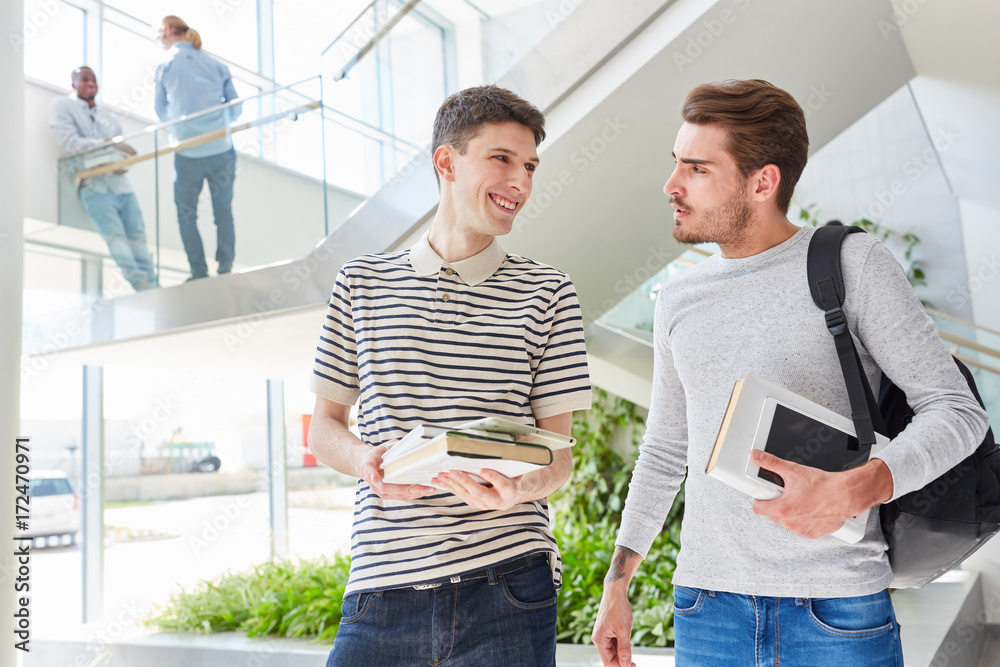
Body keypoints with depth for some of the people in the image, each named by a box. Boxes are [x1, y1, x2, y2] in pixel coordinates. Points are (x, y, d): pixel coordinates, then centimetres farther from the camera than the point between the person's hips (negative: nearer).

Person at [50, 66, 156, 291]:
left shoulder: (106, 114, 25)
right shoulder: (62, 106, 9)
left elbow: (122, 149, 17)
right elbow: (70, 143, -6)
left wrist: (121, 163, -7)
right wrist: (109, 145, -13)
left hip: (119, 182, 5)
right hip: (94, 185, -5)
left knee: (137, 234, -8)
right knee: (115, 235, -20)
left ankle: (151, 286, -14)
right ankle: (139, 283, -28)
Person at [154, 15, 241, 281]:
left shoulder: (165, 67, 2)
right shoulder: (216, 65, 7)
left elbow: (162, 112, 11)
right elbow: (236, 108, 10)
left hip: (188, 155, -2)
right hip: (222, 151, 2)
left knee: (186, 214, 11)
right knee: (224, 212, 11)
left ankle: (199, 274, 9)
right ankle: (225, 272, 11)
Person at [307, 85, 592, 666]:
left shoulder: (547, 293, 5)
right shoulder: (363, 282, 8)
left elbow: (559, 450, 4)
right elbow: (325, 424, 12)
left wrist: (521, 488, -18)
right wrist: (365, 460, -9)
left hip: (506, 582, 0)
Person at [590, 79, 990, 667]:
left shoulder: (852, 265, -4)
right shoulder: (679, 301, 8)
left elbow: (957, 410, -6)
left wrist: (855, 489, -23)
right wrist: (618, 582, 13)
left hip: (837, 612, -3)